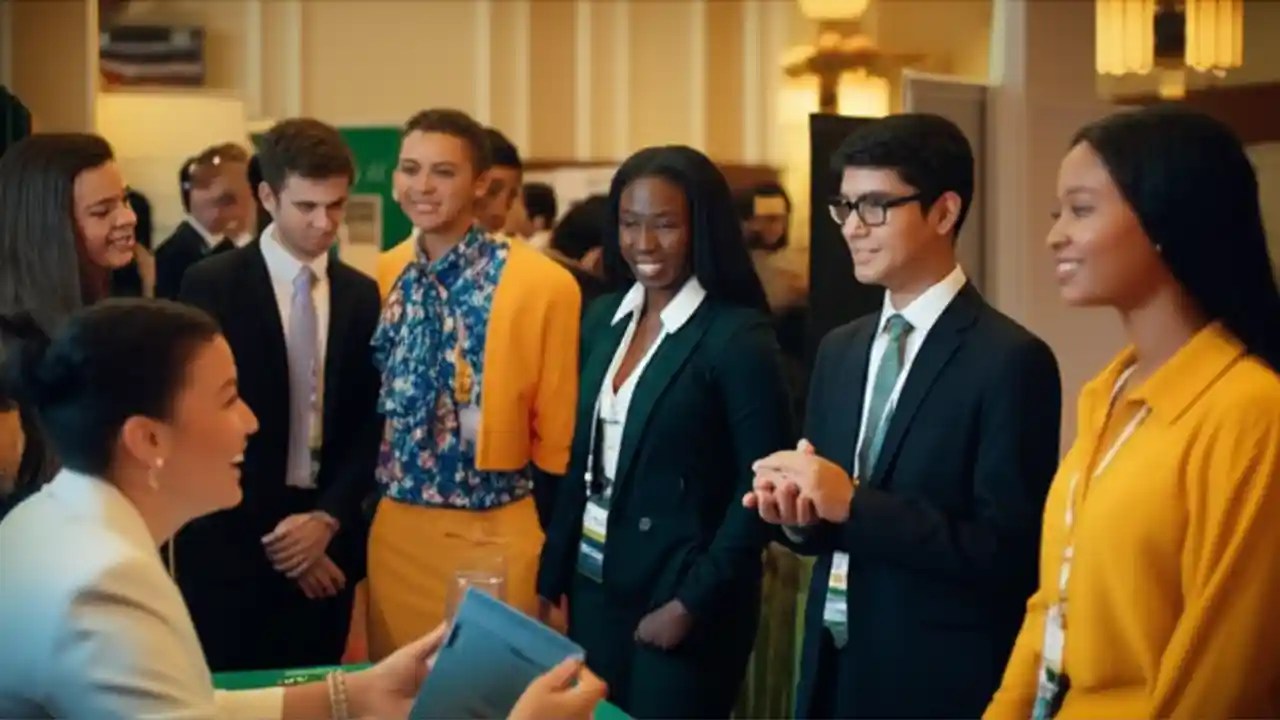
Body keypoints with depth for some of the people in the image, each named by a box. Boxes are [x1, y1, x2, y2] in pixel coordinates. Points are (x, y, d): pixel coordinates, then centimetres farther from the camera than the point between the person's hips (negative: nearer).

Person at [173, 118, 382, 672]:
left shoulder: (362, 294, 8)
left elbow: (369, 422, 8)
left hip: (327, 540, 3)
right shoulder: (211, 285, -5)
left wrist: (328, 518, -7)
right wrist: (271, 529, -9)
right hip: (233, 542, -3)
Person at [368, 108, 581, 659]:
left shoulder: (542, 284, -12)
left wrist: (555, 561, -3)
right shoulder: (383, 276, 4)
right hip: (391, 528, 5)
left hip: (494, 535, -4)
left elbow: (557, 434, -6)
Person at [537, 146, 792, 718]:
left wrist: (692, 602, -17)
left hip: (679, 592, -6)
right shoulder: (603, 318, 6)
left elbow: (760, 486, -15)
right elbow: (582, 460, 11)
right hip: (595, 583, 6)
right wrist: (551, 578, 8)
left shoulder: (740, 335, -13)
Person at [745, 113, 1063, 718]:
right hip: (834, 668, 6)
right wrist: (796, 511, -9)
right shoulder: (839, 350, 9)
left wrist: (851, 504, -22)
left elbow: (1008, 550, -19)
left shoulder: (1010, 360, -14)